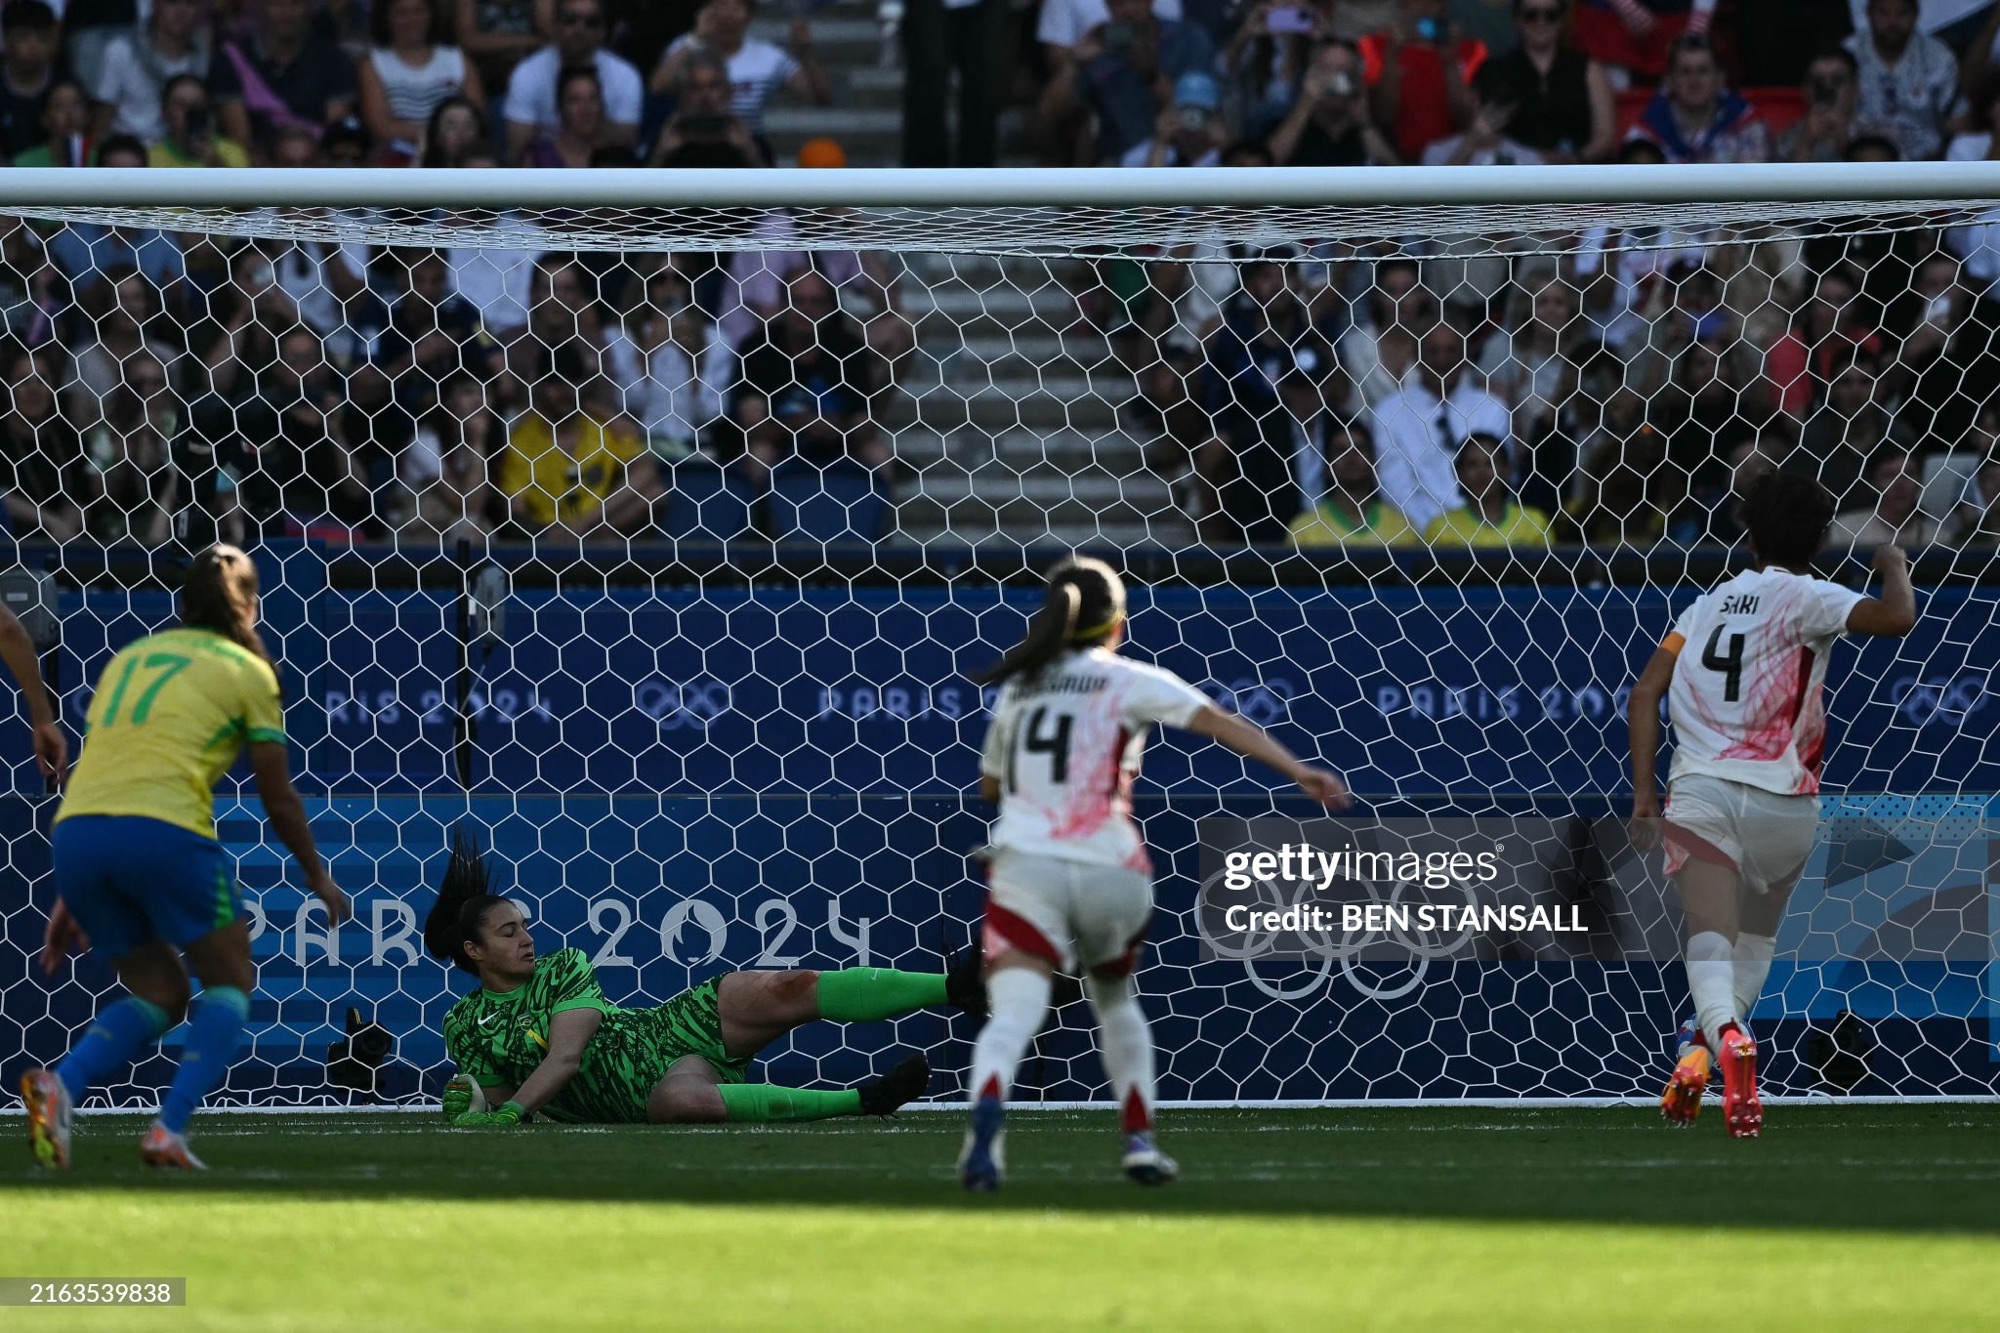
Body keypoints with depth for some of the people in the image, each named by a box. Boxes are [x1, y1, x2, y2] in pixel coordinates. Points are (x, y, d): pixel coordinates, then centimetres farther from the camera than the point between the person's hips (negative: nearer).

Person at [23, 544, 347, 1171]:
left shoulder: (129, 657, 25)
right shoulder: (246, 670, 10)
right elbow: (278, 797, 11)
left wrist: (72, 896, 28)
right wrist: (317, 875, 26)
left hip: (76, 831, 5)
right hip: (165, 830, -5)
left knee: (159, 995, 18)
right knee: (229, 983, 13)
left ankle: (60, 1085, -9)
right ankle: (169, 1129, -7)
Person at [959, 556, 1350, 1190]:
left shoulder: (1018, 686, 18)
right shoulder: (1129, 681, 7)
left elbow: (989, 784, 31)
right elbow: (1219, 723, -4)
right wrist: (1298, 770, -9)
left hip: (1025, 868, 0)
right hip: (1108, 871, 0)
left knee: (1012, 1017, -17)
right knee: (1114, 999, 27)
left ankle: (986, 1111, -46)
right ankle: (1138, 1139, 20)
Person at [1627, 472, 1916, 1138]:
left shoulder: (1709, 604, 15)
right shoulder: (1806, 598, -1)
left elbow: (1646, 694, 9)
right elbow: (1896, 618, -17)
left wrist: (1644, 791, 9)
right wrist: (1894, 568, 6)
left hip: (1700, 787, 2)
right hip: (1780, 798, -2)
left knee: (1710, 938, -13)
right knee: (1756, 939, 21)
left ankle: (1724, 1033, -41)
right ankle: (1700, 1049, 7)